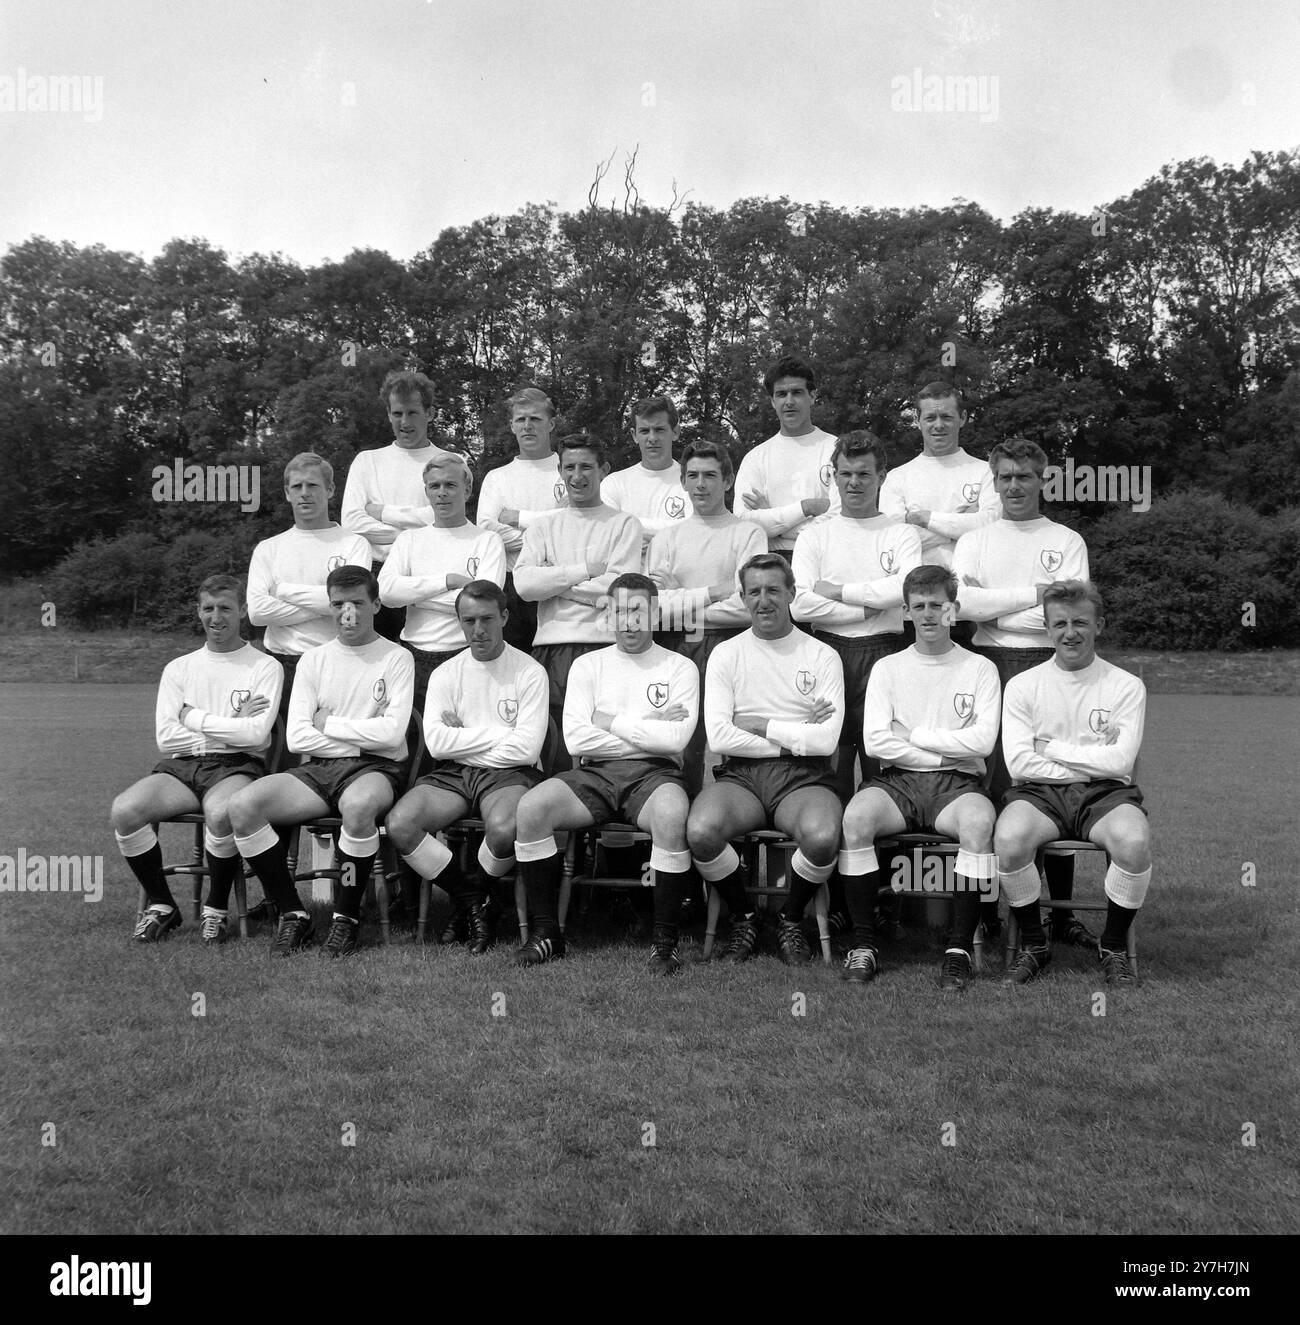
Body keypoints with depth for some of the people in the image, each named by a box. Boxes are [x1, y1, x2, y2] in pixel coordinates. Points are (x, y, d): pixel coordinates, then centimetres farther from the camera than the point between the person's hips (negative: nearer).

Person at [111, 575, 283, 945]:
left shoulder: (265, 667, 5)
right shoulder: (178, 668, 16)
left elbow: (256, 734, -10)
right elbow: (166, 738, 4)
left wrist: (194, 717, -1)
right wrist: (231, 727, -2)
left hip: (237, 766, -3)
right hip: (182, 766, 4)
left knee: (220, 813, -38)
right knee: (124, 811, -25)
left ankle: (216, 911, -11)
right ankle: (161, 906, -4)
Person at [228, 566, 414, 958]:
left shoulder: (396, 658, 4)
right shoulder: (313, 660, 14)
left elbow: (391, 732, -10)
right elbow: (297, 737, 3)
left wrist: (330, 724, -1)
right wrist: (361, 740, -5)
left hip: (376, 768, -4)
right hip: (318, 768, 4)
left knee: (358, 805, -40)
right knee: (242, 805, -21)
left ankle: (346, 918, -17)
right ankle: (293, 914, -9)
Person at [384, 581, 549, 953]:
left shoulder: (530, 672, 0)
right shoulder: (445, 674, 10)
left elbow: (526, 748, -11)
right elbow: (436, 743, -3)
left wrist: (463, 736, -3)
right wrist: (498, 733, -5)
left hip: (507, 773, -3)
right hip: (452, 774, 3)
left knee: (504, 828, -36)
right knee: (399, 824, -23)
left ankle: (472, 897, -1)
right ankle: (471, 898, -2)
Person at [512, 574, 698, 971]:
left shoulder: (679, 668, 8)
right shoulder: (588, 665, 14)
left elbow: (675, 739, -9)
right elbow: (576, 738, -1)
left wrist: (611, 722, -2)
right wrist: (648, 732, -2)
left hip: (654, 774, -2)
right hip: (594, 774, 3)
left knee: (672, 815, -37)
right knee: (530, 807, -24)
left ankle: (665, 940, -21)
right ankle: (546, 931, -10)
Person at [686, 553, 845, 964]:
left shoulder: (822, 656, 7)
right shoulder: (726, 654, 10)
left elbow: (825, 741, -5)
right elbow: (719, 737, -3)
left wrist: (761, 725, -3)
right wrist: (795, 736, -4)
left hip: (803, 777, -1)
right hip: (740, 775, 1)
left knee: (823, 836, -34)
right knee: (700, 831, -31)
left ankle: (791, 920, 0)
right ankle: (743, 918, 1)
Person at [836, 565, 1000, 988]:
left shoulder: (980, 669, 10)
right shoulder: (887, 668, 12)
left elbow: (982, 741, -4)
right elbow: (876, 742, -1)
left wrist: (914, 736, -2)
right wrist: (945, 753, -4)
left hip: (958, 783, -1)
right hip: (897, 780, 1)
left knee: (979, 821, -35)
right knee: (856, 816, -32)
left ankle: (960, 946, -22)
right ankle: (864, 942, -19)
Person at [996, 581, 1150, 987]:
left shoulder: (1127, 686, 6)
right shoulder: (1023, 686, 7)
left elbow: (1120, 761, -6)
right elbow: (1019, 763, -4)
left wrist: (1051, 748, -3)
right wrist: (1093, 760, -5)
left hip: (1106, 792, 0)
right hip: (1039, 792, 0)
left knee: (1134, 842, -33)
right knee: (1008, 839, -32)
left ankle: (1114, 946, -4)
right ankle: (1033, 944, -6)